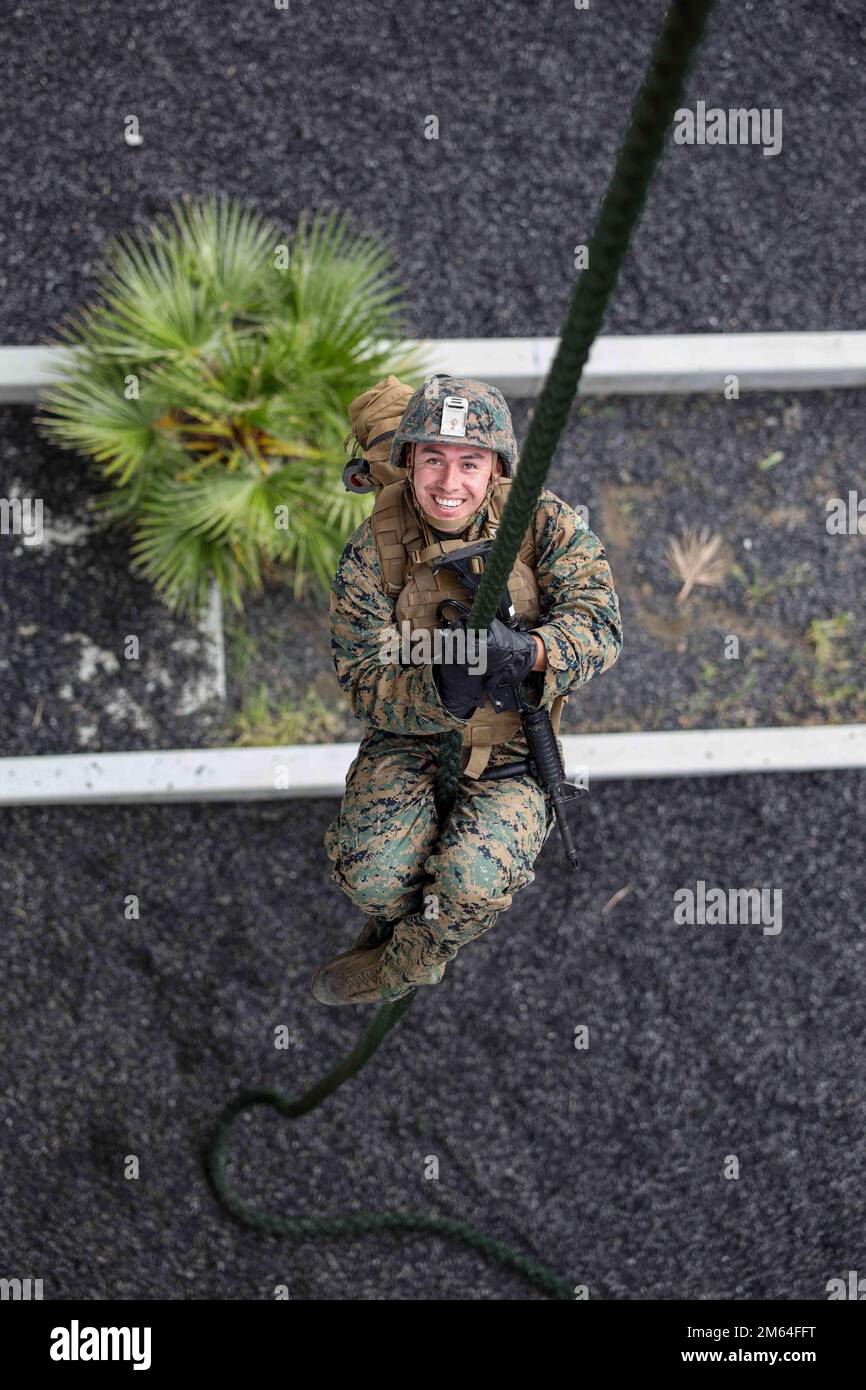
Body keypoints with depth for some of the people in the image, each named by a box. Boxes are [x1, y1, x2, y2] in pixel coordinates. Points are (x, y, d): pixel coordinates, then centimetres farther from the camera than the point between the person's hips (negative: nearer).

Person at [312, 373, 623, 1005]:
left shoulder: (541, 520, -12)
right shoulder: (371, 553, -11)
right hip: (410, 735, 1)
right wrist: (439, 688, -37)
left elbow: (600, 622, -20)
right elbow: (365, 681, -15)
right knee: (371, 872, -24)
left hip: (512, 744, -1)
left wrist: (525, 650, -42)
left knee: (475, 885, -26)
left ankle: (399, 965, 9)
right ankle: (399, 913, 16)